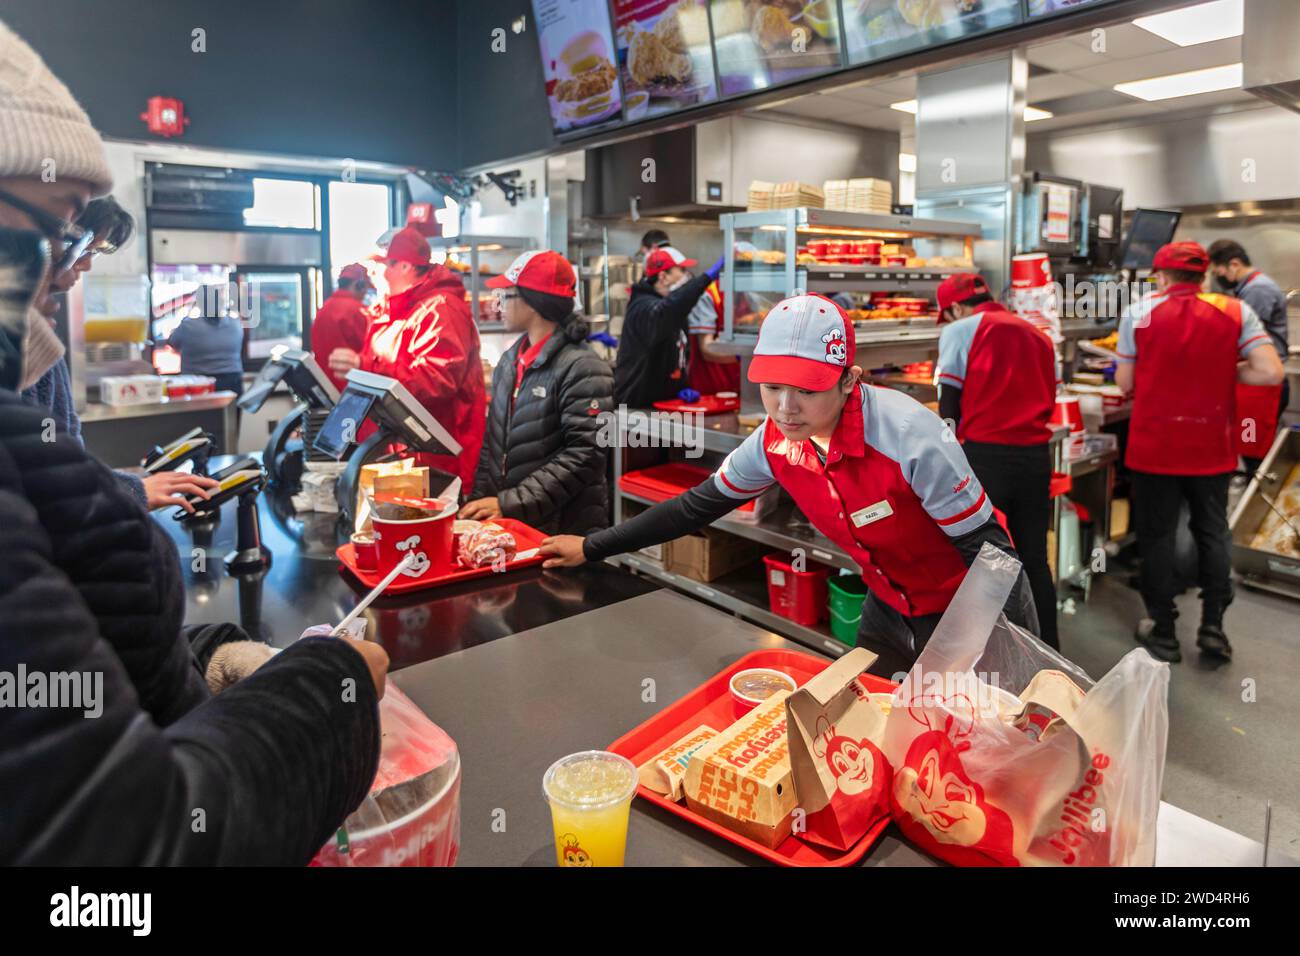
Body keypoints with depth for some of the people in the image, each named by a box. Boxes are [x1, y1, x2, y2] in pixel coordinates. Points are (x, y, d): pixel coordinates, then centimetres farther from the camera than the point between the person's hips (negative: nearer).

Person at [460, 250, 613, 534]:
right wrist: (479, 499, -1)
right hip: (506, 523, 7)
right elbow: (493, 441, 12)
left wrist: (509, 504, -21)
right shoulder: (510, 360, 9)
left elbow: (584, 455, -21)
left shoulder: (582, 368, -15)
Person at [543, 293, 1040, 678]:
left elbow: (988, 548, -24)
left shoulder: (909, 437, -32)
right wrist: (591, 547, 1)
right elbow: (699, 505, -2)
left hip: (968, 613, -5)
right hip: (888, 608, 5)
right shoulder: (775, 441, -14)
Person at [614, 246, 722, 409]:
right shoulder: (644, 308, -18)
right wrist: (708, 276, -47)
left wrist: (683, 389, 2)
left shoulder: (675, 313, 15)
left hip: (666, 403, 9)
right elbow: (664, 311, -44)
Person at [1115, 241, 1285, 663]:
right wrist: (1224, 372, 7)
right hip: (1211, 448, 2)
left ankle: (1164, 633, 16)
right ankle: (1212, 626, 20)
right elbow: (1271, 373, -10)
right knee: (1212, 534, 17)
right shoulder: (1235, 311, -2)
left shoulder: (1138, 313, -5)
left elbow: (1125, 384, -2)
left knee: (1157, 536, 9)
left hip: (1154, 447, -2)